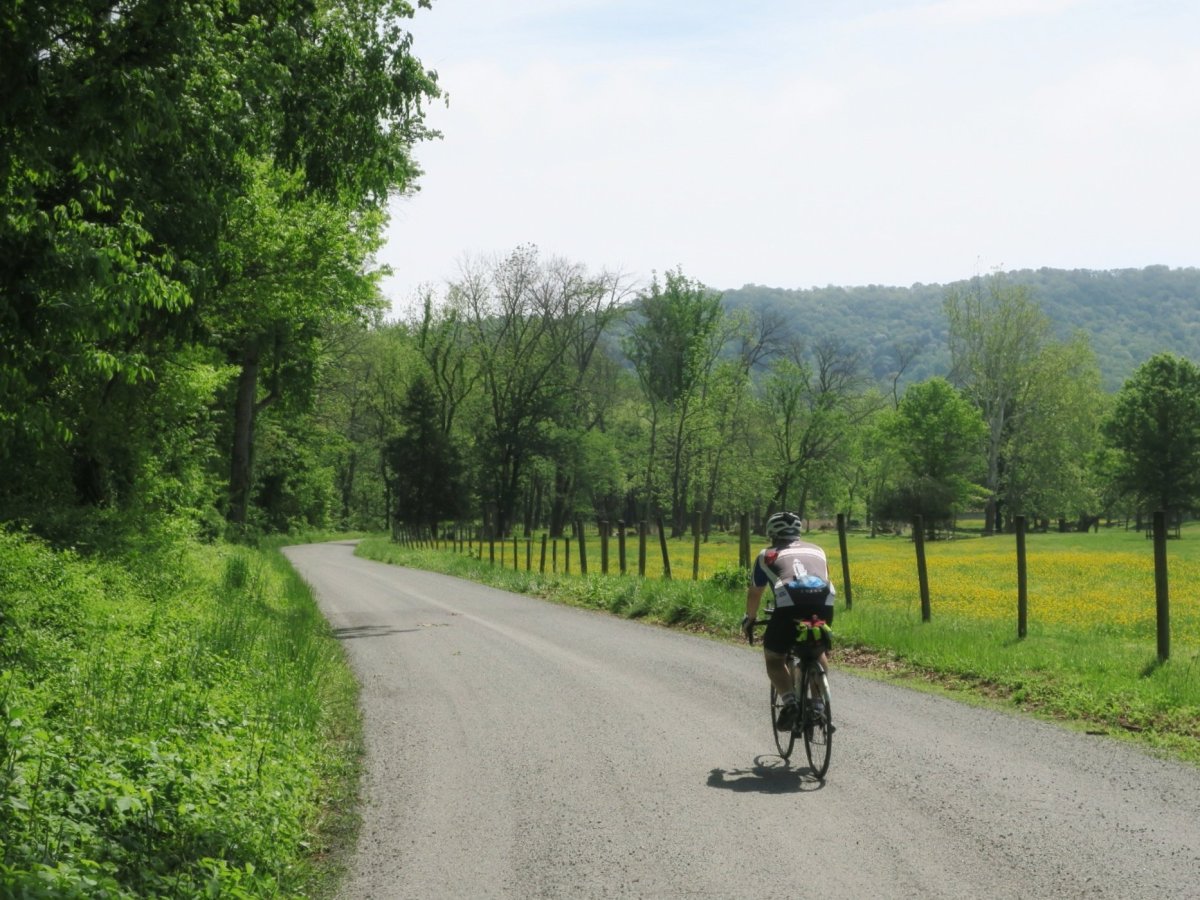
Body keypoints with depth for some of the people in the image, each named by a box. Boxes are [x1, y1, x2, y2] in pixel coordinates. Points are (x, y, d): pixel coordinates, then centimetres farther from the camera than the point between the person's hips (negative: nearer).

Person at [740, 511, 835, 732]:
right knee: (818, 652, 30)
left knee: (774, 658, 17)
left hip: (790, 605, -3)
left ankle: (789, 701, -7)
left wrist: (749, 620, 49)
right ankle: (817, 703, 16)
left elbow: (754, 593, 32)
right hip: (824, 603, 3)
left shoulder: (767, 555, 25)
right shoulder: (816, 550, 32)